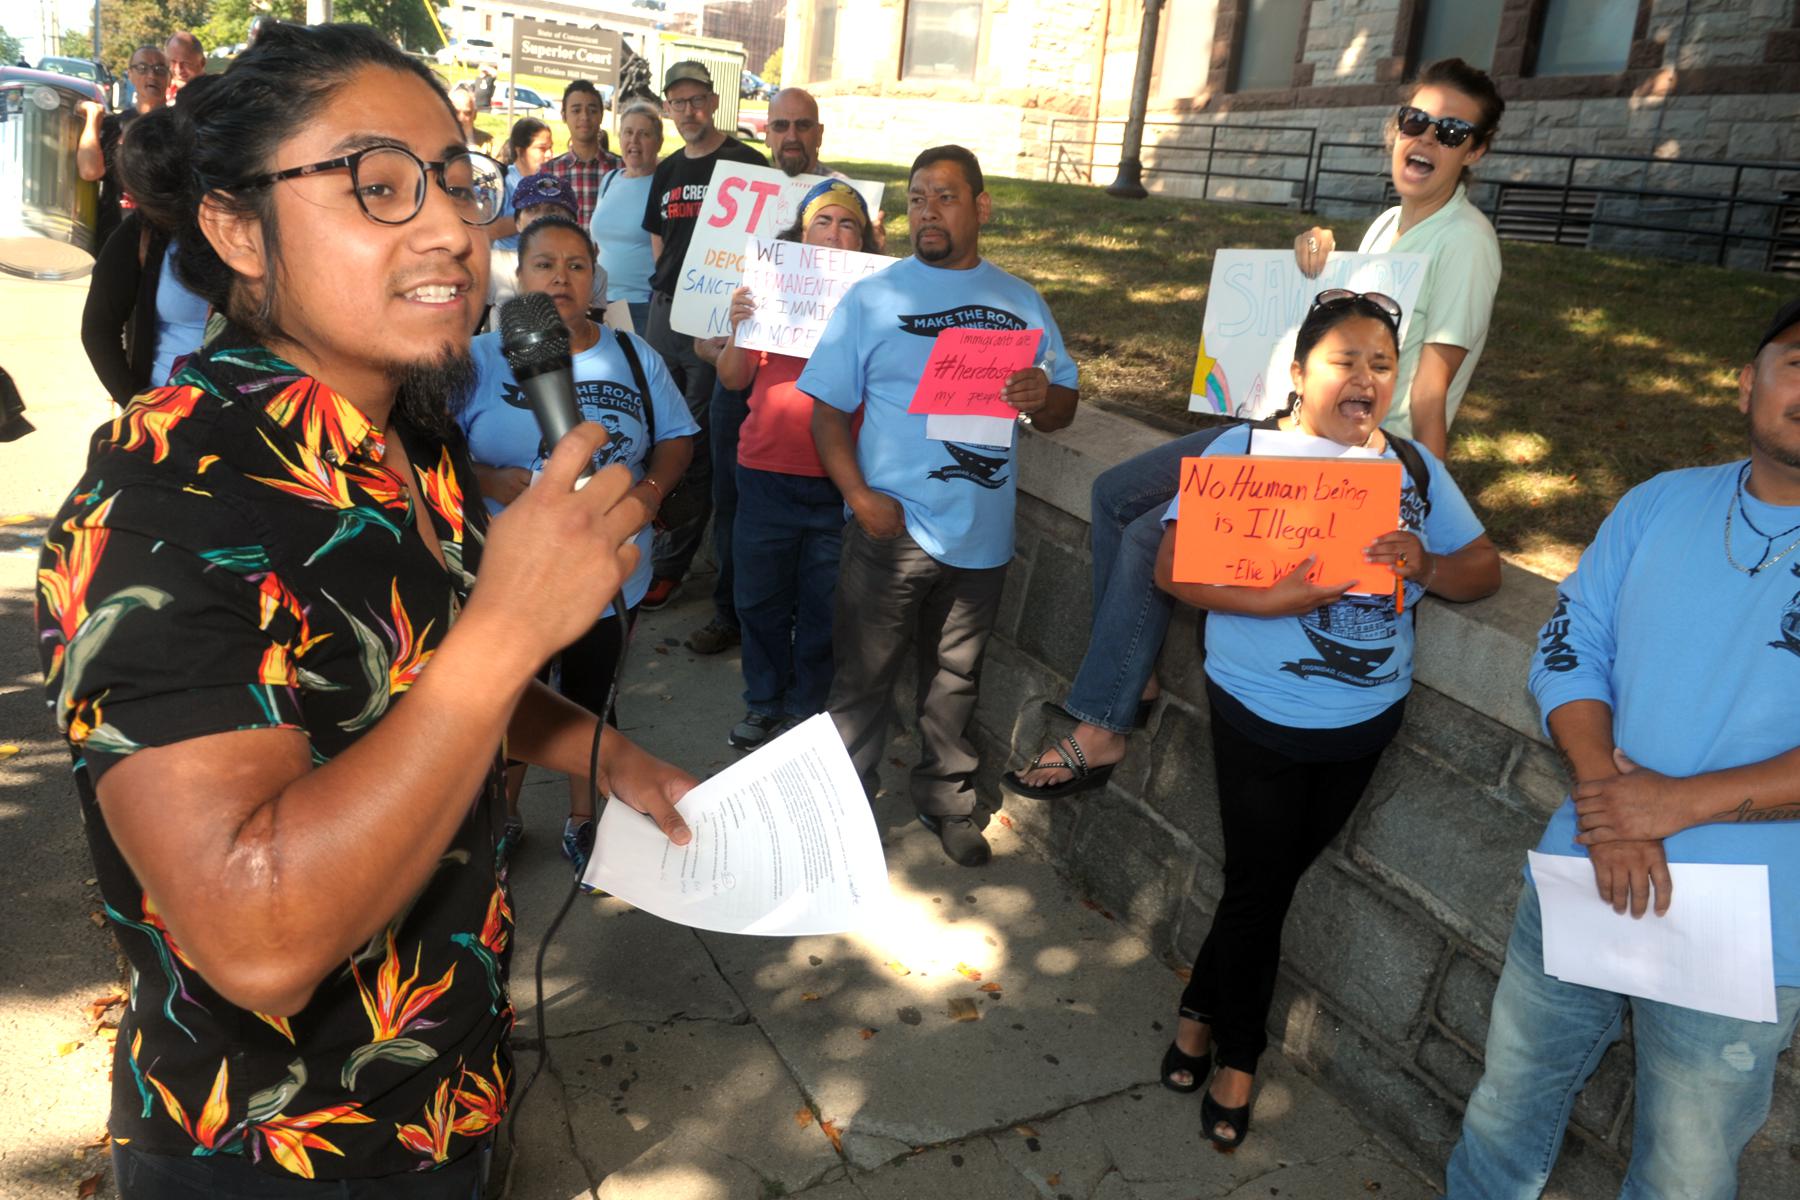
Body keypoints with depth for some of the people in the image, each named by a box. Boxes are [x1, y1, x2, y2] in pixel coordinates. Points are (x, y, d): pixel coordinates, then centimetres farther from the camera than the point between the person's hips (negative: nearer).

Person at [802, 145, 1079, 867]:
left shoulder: (1020, 302, 10)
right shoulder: (872, 297, 2)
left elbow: (1063, 410, 11)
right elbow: (829, 404, -1)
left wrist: (1042, 396, -14)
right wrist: (859, 495, -15)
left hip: (981, 532, 3)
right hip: (890, 527, -2)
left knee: (956, 677, 16)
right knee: (864, 676, 5)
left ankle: (947, 798, 34)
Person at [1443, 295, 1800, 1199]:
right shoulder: (1658, 506, 1)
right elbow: (1570, 646, -2)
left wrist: (1682, 801, -22)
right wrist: (1606, 792, -17)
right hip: (1580, 882, 3)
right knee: (1508, 1104, 21)